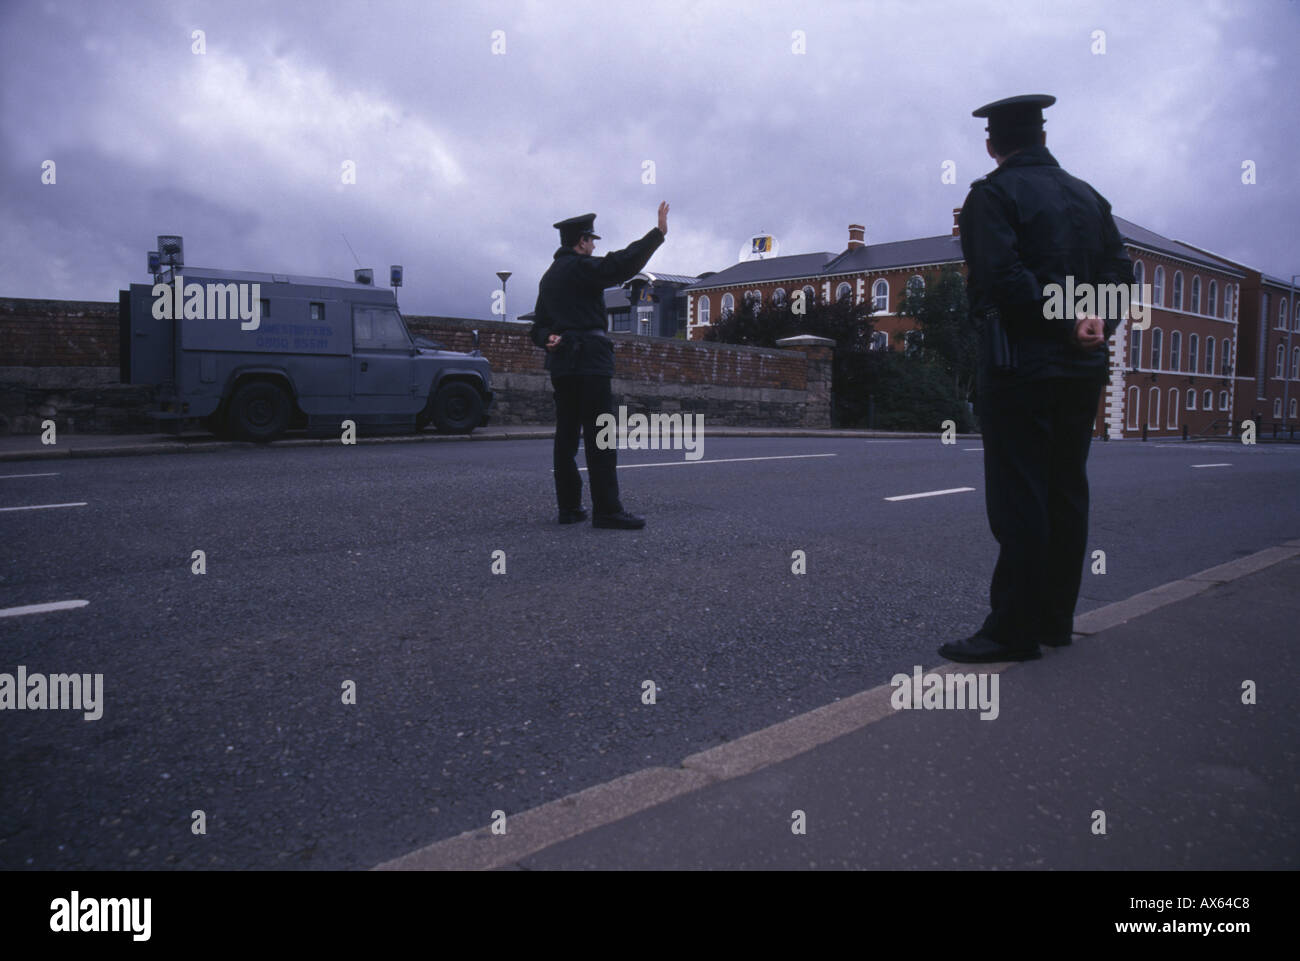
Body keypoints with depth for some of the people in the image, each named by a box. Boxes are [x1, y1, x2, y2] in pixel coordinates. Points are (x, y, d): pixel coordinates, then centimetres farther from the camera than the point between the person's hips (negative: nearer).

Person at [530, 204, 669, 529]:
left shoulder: (549, 276, 23)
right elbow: (622, 265, -20)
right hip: (588, 360, -9)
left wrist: (549, 338, 2)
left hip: (560, 362, 9)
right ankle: (607, 511, -13)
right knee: (601, 437, -11)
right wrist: (658, 233, -18)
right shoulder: (580, 267, -5)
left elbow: (539, 327, 23)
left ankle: (569, 507, 9)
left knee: (566, 435, 8)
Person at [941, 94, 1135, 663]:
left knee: (1018, 498, -5)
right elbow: (1120, 274, 10)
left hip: (1020, 367, -7)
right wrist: (1095, 327, -3)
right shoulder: (1088, 196, 16)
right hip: (1083, 372, 7)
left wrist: (1067, 326, -13)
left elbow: (1003, 279, -19)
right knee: (1066, 492, 11)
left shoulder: (992, 195, -5)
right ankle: (1056, 619, 20)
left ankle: (1014, 630, -2)